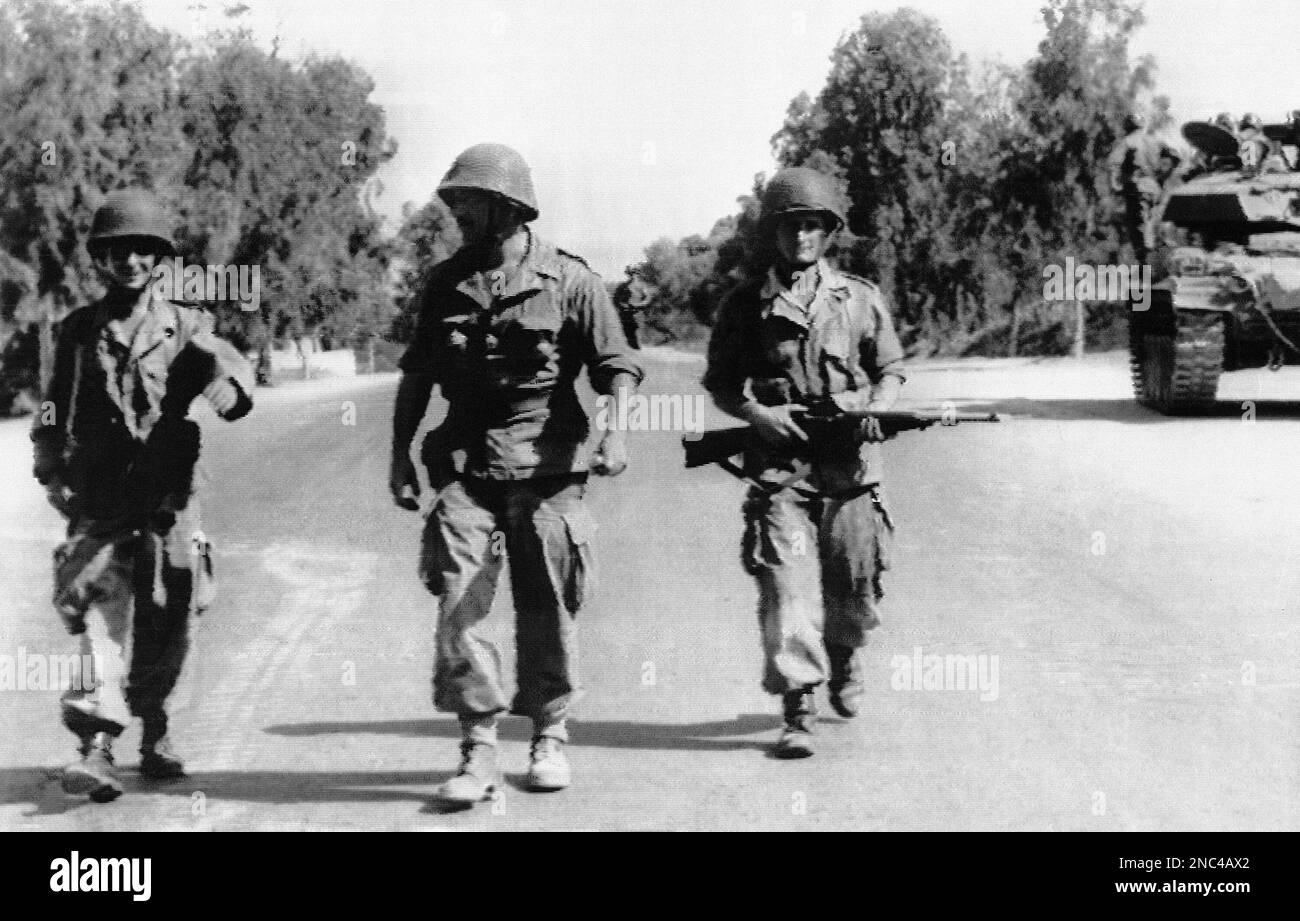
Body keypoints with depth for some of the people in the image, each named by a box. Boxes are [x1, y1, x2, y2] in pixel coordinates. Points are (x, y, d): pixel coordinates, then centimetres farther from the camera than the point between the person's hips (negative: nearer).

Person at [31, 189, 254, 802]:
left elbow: (226, 363, -12)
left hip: (168, 498, 0)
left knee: (166, 627, 7)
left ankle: (153, 731, 31)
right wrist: (51, 474, 6)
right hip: (99, 502, 0)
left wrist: (231, 386, -34)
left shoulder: (184, 325, 5)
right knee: (101, 613, -14)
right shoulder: (78, 331, 10)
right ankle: (97, 749, -22)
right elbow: (52, 413, 17)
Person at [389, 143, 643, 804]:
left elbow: (616, 366, -1)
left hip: (547, 469, -2)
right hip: (465, 469, 3)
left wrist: (615, 429, -18)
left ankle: (549, 739, 22)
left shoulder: (570, 280, -2)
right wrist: (399, 455, 12)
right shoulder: (445, 283, 10)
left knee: (548, 612, 5)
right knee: (458, 603, -9)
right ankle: (478, 751, -5)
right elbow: (416, 376, 17)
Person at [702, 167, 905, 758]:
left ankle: (843, 662, 39)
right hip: (779, 467, -2)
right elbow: (720, 384, 9)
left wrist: (878, 409, -5)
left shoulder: (861, 299, 9)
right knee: (787, 585, -12)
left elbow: (890, 370, 15)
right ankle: (797, 708, -9)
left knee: (856, 586, 8)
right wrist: (757, 413, -9)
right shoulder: (745, 305, 5)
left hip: (851, 464, 2)